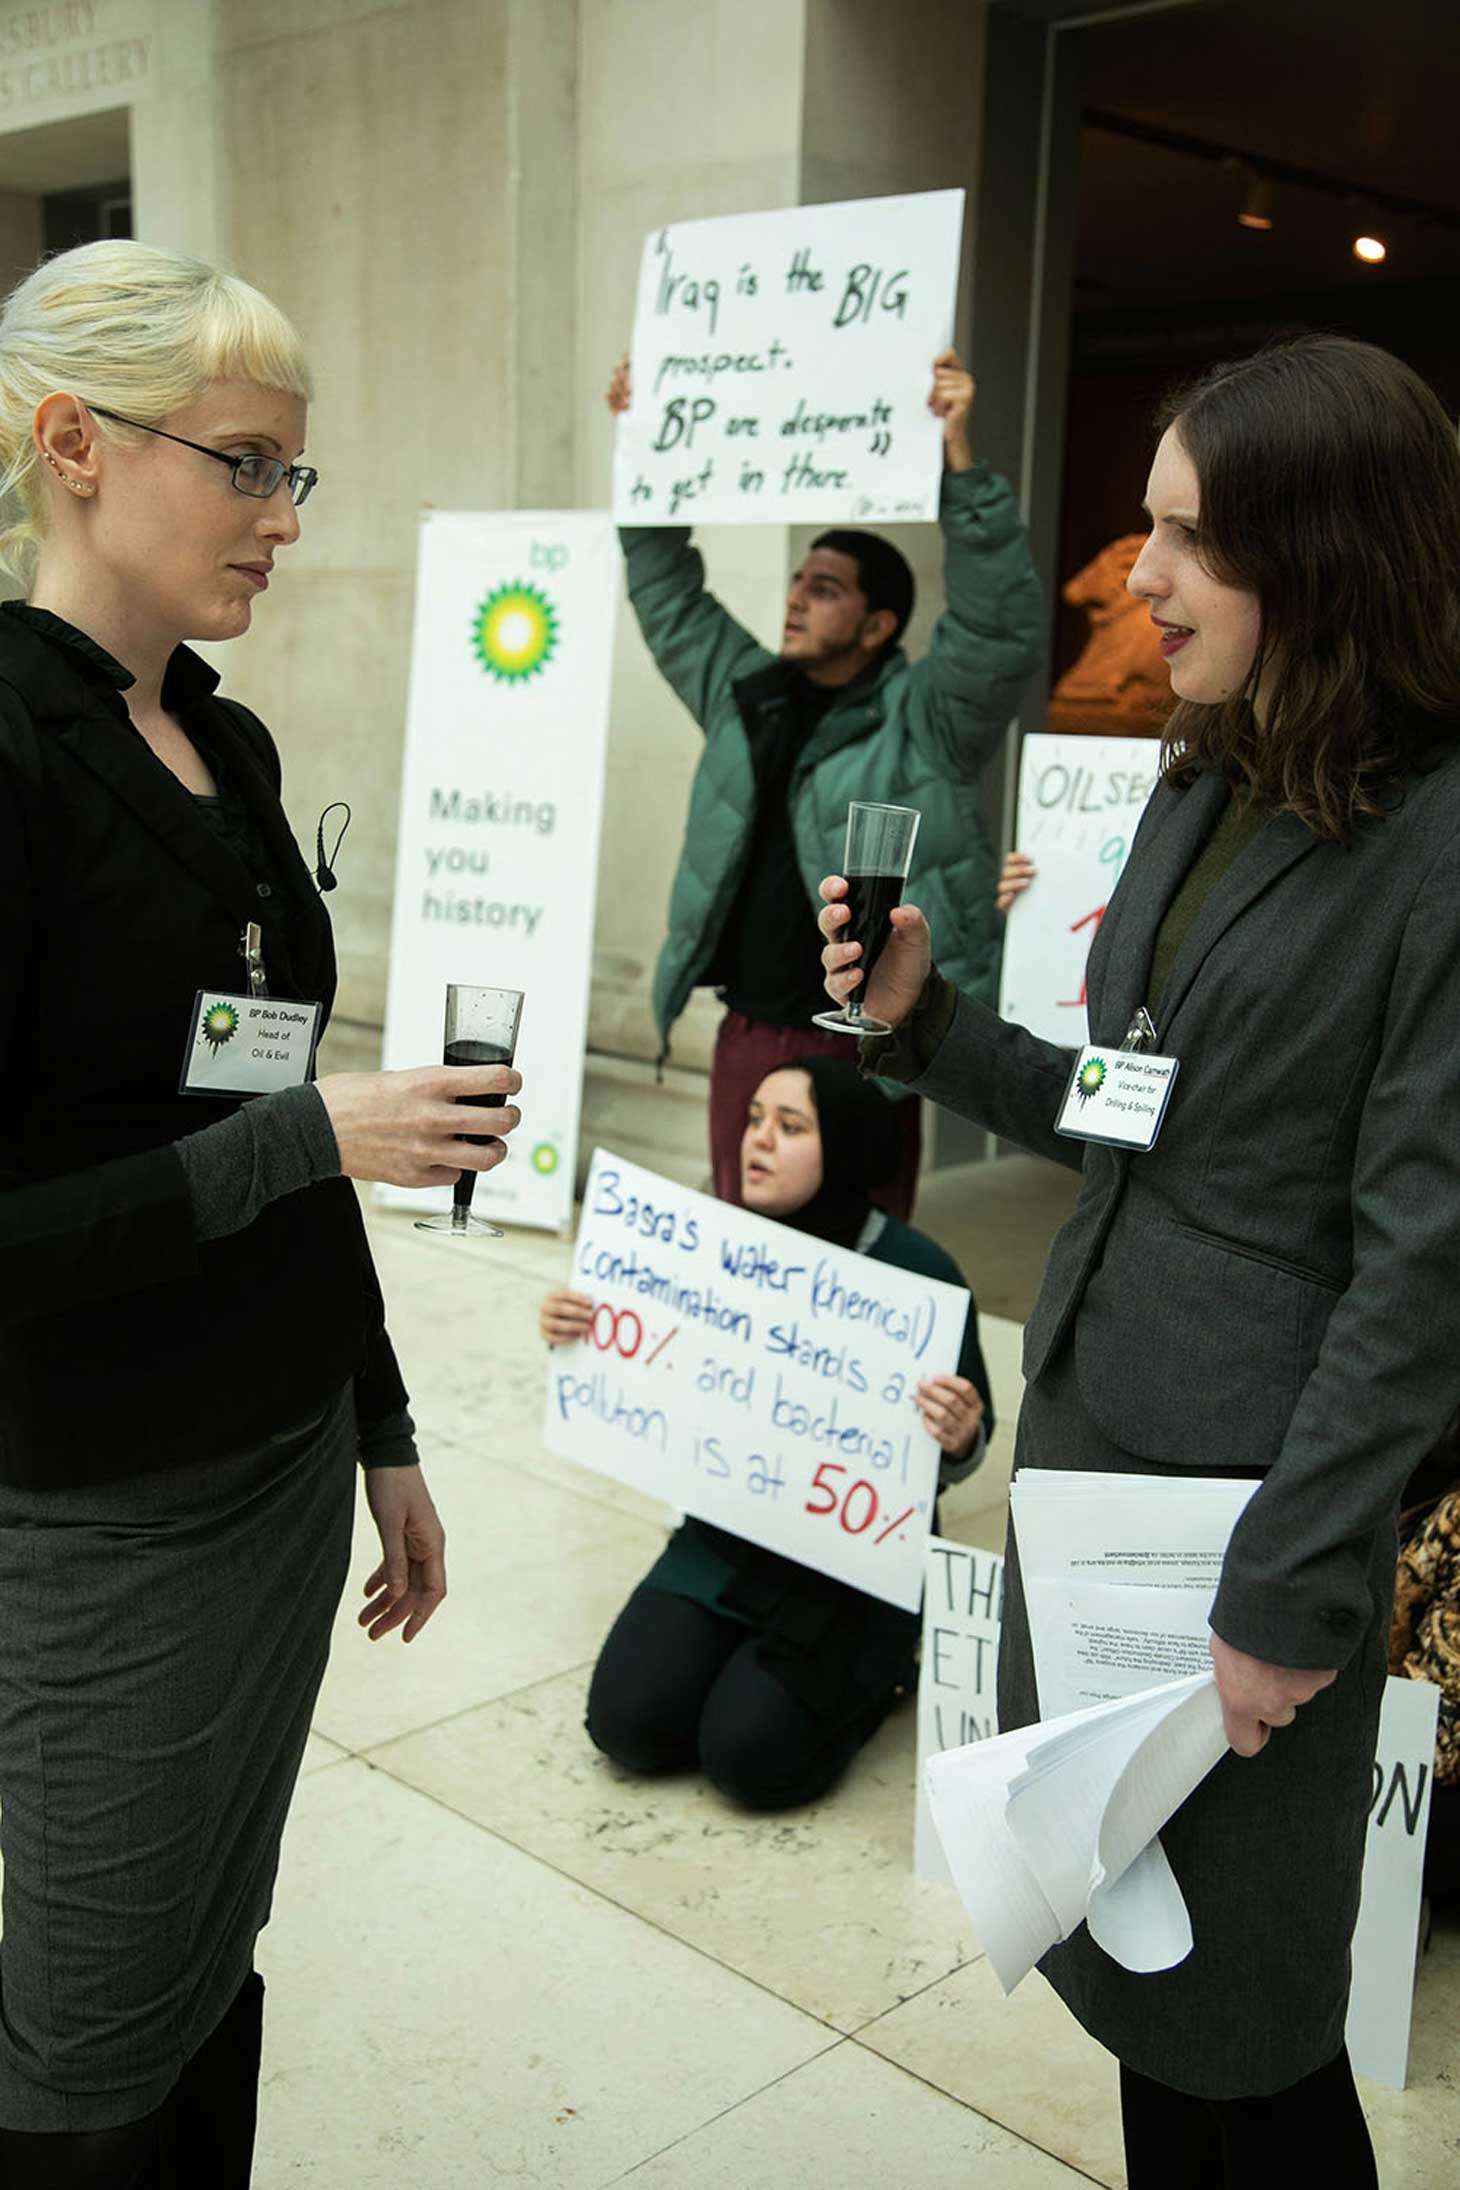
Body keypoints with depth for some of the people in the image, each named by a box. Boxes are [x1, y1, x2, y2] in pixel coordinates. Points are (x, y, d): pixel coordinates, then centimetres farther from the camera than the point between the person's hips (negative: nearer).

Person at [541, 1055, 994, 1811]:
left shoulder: (918, 1273, -17)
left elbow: (961, 1452, -8)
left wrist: (957, 1440, -33)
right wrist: (575, 1338, -9)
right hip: (725, 1538, 5)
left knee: (750, 1755, -19)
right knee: (628, 1722, -11)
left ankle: (878, 1668, 11)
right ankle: (748, 1659, 19)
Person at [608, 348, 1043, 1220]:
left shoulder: (924, 721, -6)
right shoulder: (744, 692, 12)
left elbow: (1001, 629, -20)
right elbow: (668, 597, 21)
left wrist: (961, 461, -28)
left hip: (860, 1043, -6)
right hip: (746, 1036, 6)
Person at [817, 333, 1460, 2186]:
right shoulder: (1198, 791, 8)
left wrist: (1291, 1594, -16)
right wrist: (921, 1020, -1)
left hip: (1251, 1473, -7)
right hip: (1083, 1413, 8)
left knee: (1233, 2009, 11)